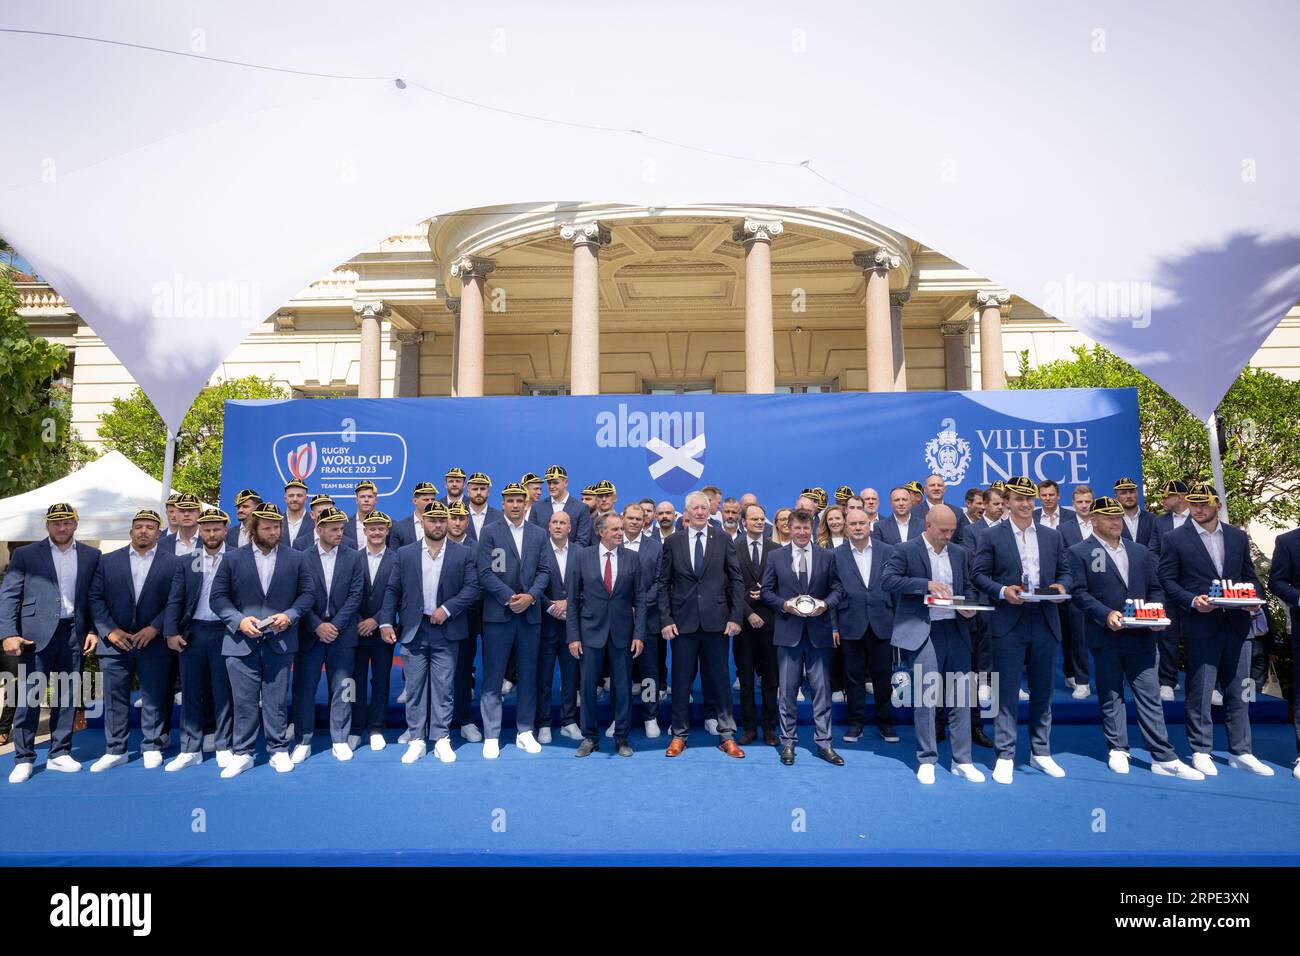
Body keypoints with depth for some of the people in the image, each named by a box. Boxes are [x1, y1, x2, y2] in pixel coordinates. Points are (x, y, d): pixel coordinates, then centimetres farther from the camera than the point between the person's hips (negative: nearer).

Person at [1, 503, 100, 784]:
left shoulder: (91, 556, 9)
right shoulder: (25, 554, 3)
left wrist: (93, 630, 1)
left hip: (74, 634, 2)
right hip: (36, 634, -2)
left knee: (67, 696, 8)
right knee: (28, 697, 0)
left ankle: (59, 754, 18)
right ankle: (23, 759, 11)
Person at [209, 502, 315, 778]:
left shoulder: (296, 558, 4)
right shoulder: (233, 558, 3)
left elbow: (307, 593, 5)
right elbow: (217, 597, 2)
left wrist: (289, 615, -11)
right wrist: (239, 620, -12)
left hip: (280, 640, 0)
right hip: (242, 640, 0)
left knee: (277, 699, 7)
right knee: (244, 701, 5)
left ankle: (279, 750, 18)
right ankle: (243, 754, 18)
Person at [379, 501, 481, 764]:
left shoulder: (464, 553, 1)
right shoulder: (405, 553, 5)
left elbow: (472, 588, -5)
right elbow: (392, 591, 6)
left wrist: (447, 608, -15)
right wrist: (386, 622, -2)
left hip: (446, 631, -1)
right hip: (412, 631, 1)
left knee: (444, 687, 4)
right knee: (414, 687, 7)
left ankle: (441, 738, 15)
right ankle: (416, 740, 17)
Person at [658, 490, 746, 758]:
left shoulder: (723, 540, 3)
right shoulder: (672, 542, 3)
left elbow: (736, 580, 3)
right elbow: (663, 583, 4)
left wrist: (736, 616, -5)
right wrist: (665, 619, -4)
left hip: (716, 621, 0)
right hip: (683, 621, 0)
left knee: (720, 679, 8)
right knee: (681, 680, 8)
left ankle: (726, 736, 20)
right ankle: (679, 735, 22)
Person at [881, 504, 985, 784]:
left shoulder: (959, 553, 14)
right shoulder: (906, 550, -3)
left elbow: (967, 588, 20)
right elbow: (887, 580, -14)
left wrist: (968, 608, -2)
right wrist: (926, 584, -21)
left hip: (955, 631, 5)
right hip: (922, 633, -5)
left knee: (960, 698, 7)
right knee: (924, 698, 1)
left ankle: (962, 761, 18)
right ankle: (927, 760, 14)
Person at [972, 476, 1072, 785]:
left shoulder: (1052, 536, 12)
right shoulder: (991, 536, 0)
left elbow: (1064, 570, 15)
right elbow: (978, 574, -2)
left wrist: (1061, 586, -6)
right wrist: (1002, 591, -17)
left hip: (1045, 623, 4)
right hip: (1009, 623, -4)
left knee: (1043, 691, 12)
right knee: (1007, 692, 0)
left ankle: (1041, 752, 25)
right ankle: (1005, 756, 9)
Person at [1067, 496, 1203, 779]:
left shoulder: (1140, 552, 14)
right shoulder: (1080, 552, -1)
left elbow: (1156, 589, 14)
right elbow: (1079, 592, -8)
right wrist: (1106, 614, -20)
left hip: (1141, 636, 3)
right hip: (1105, 637, -3)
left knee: (1150, 696, 4)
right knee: (1111, 697, 7)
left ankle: (1163, 758, 8)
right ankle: (1118, 750, 20)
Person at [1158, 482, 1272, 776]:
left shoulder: (1238, 537, 10)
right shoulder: (1175, 539, -2)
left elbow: (1250, 575, 14)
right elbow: (1167, 580, -3)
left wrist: (1254, 595, -5)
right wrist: (1193, 601, -16)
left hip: (1237, 625, 4)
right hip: (1201, 626, -4)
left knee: (1238, 691, 10)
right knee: (1200, 693, 3)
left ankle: (1240, 751, 21)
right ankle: (1201, 751, 13)